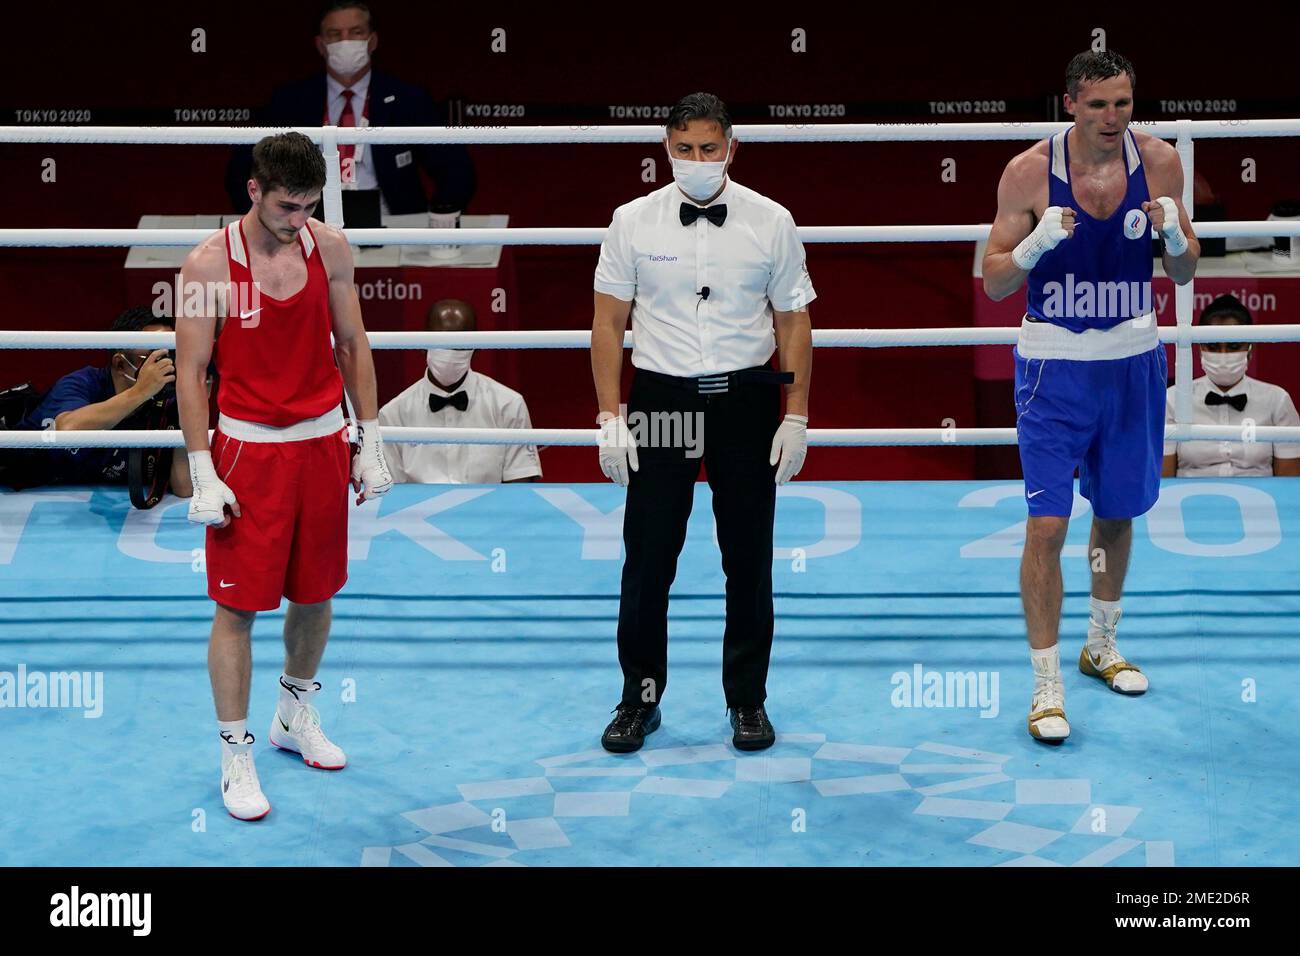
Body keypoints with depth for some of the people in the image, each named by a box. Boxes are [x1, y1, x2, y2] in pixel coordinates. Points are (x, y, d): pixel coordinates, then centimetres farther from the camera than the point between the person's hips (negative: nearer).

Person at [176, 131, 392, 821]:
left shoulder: (330, 247, 0)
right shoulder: (210, 263, -11)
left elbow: (353, 346, 8)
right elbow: (190, 372, -8)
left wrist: (370, 442, 6)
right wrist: (203, 476, -12)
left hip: (323, 442, 4)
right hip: (248, 450, -4)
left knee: (316, 591, 15)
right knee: (237, 606, -1)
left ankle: (295, 716, 36)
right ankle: (235, 756, 9)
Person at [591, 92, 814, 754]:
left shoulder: (771, 222, 2)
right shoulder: (633, 221, 1)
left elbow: (793, 321, 5)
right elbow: (609, 321, 4)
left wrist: (797, 415, 0)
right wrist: (610, 416, -2)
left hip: (745, 400, 0)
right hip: (660, 397, 0)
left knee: (749, 560, 6)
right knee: (647, 557, 1)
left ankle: (748, 701, 19)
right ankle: (639, 697, 16)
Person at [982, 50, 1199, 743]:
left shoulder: (1158, 161, -4)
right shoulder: (1029, 172, -13)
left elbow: (1184, 273, 3)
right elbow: (994, 282, -8)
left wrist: (1173, 234, -19)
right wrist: (1037, 244, -27)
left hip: (1133, 360, 3)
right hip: (1055, 362, -3)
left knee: (1117, 513, 17)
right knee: (1047, 524, -8)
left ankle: (1101, 646, 38)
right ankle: (1046, 686, 0)